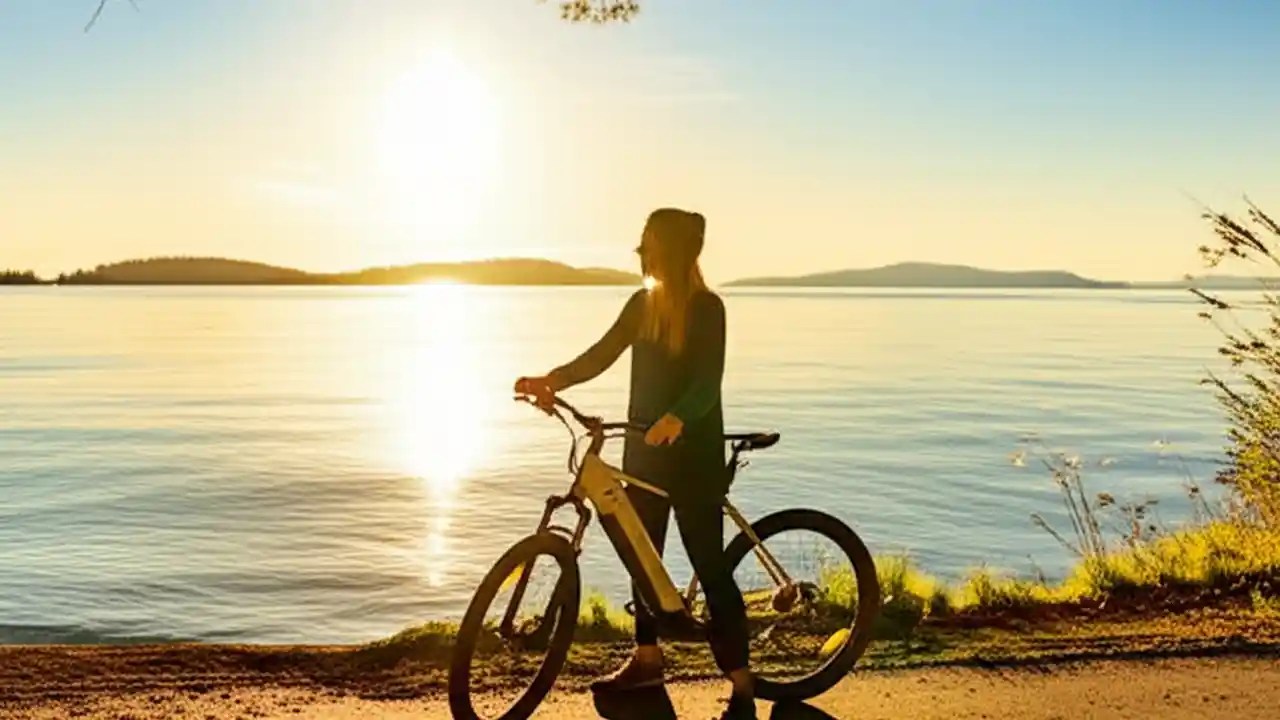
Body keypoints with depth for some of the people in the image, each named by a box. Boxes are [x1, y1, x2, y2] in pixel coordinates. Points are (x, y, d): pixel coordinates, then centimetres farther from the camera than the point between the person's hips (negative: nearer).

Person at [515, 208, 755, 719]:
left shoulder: (706, 307, -13)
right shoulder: (642, 303, 7)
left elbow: (708, 382, -22)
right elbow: (602, 354, 3)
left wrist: (676, 418, -41)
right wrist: (551, 381, -13)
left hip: (692, 451, -7)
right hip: (644, 447, 7)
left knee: (709, 565, -5)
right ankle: (647, 658, 33)